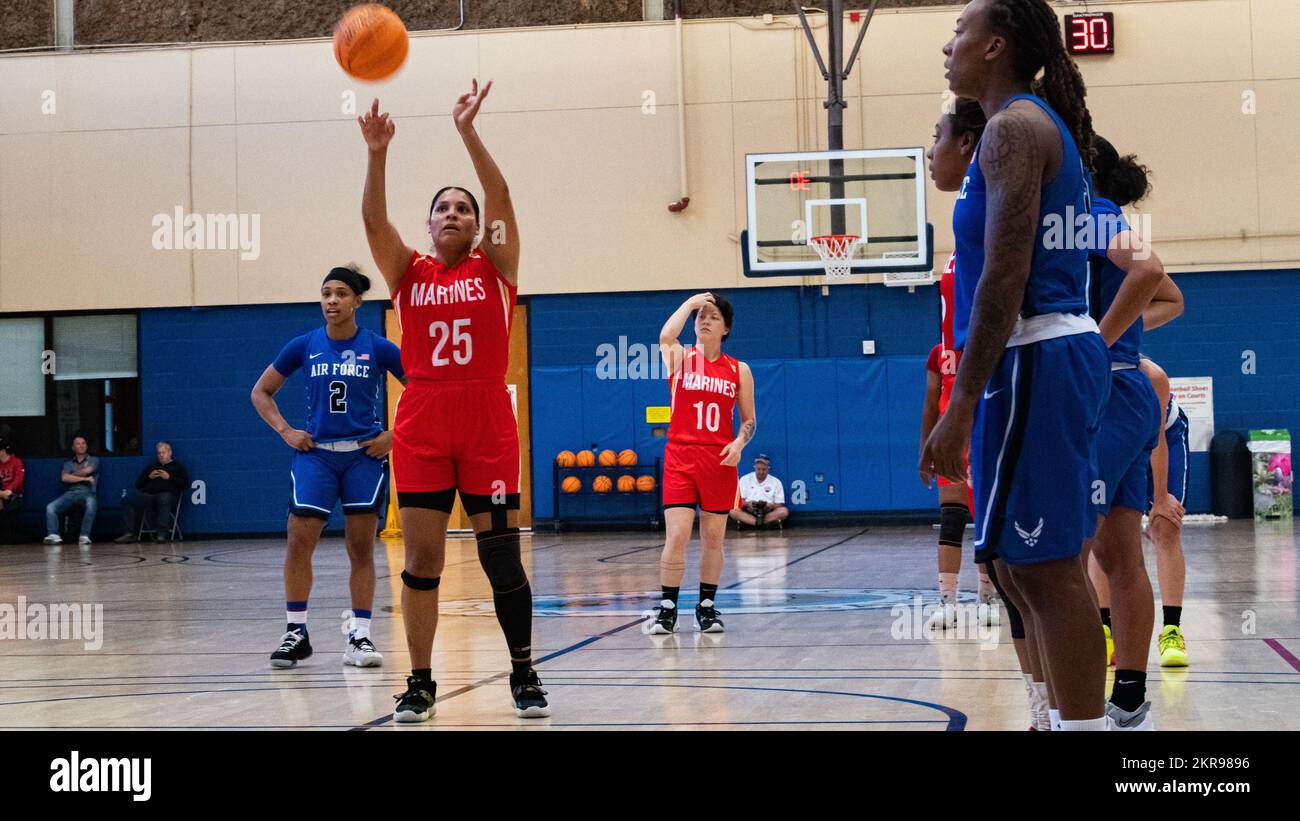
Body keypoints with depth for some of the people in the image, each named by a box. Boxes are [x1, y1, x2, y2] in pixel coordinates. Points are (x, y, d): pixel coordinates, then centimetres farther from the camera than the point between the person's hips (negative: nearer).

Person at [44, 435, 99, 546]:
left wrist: (73, 476, 10)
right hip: (70, 494, 3)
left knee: (91, 503, -40)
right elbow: (65, 478, 2)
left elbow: (87, 470, -3)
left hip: (87, 493, -3)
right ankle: (53, 536, -35)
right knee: (50, 507, -25)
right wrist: (84, 478, -6)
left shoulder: (94, 460, 17)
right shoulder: (68, 463, 22)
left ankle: (84, 536, -39)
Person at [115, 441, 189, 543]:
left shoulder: (178, 466, 21)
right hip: (148, 494, 4)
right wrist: (149, 477, 7)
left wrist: (169, 477, -4)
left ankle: (161, 533, -45)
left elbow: (185, 485, 6)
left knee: (164, 498, -42)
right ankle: (129, 533, -29)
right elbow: (138, 484, 25)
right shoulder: (150, 467, 33)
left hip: (167, 494, -4)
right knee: (128, 499, -23)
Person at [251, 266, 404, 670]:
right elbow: (261, 392, 13)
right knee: (299, 540, -8)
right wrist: (285, 431, 1)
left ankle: (359, 637, 9)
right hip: (316, 454, 1)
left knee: (361, 549, 2)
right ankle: (295, 633, 4)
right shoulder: (304, 346, 2)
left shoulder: (377, 348, -2)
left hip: (365, 455, -1)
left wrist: (394, 435, -4)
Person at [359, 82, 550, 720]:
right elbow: (374, 218, -6)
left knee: (501, 553, 0)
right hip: (422, 422, 2)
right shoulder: (408, 272, 9)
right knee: (421, 557, 1)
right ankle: (419, 682, 10)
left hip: (487, 421, -1)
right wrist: (377, 155, -22)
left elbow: (501, 198, -8)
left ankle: (524, 675, 13)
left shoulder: (495, 267, 6)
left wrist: (467, 131, -19)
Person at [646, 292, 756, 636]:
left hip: (719, 460, 2)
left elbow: (749, 420, 11)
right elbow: (666, 337, -21)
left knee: (713, 538, 7)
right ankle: (667, 610, -2)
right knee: (676, 536, -10)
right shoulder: (680, 358, 4)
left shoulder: (739, 370, 8)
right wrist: (690, 302, -10)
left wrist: (739, 443, -9)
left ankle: (706, 607, 19)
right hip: (680, 457, -2)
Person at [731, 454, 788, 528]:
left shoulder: (776, 482, 7)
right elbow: (739, 500, 3)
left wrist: (769, 505, -18)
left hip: (768, 513, 0)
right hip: (748, 513, 0)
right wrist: (747, 504, -19)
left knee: (784, 511, -29)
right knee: (733, 511, -31)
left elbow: (780, 504, 4)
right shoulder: (745, 479, 8)